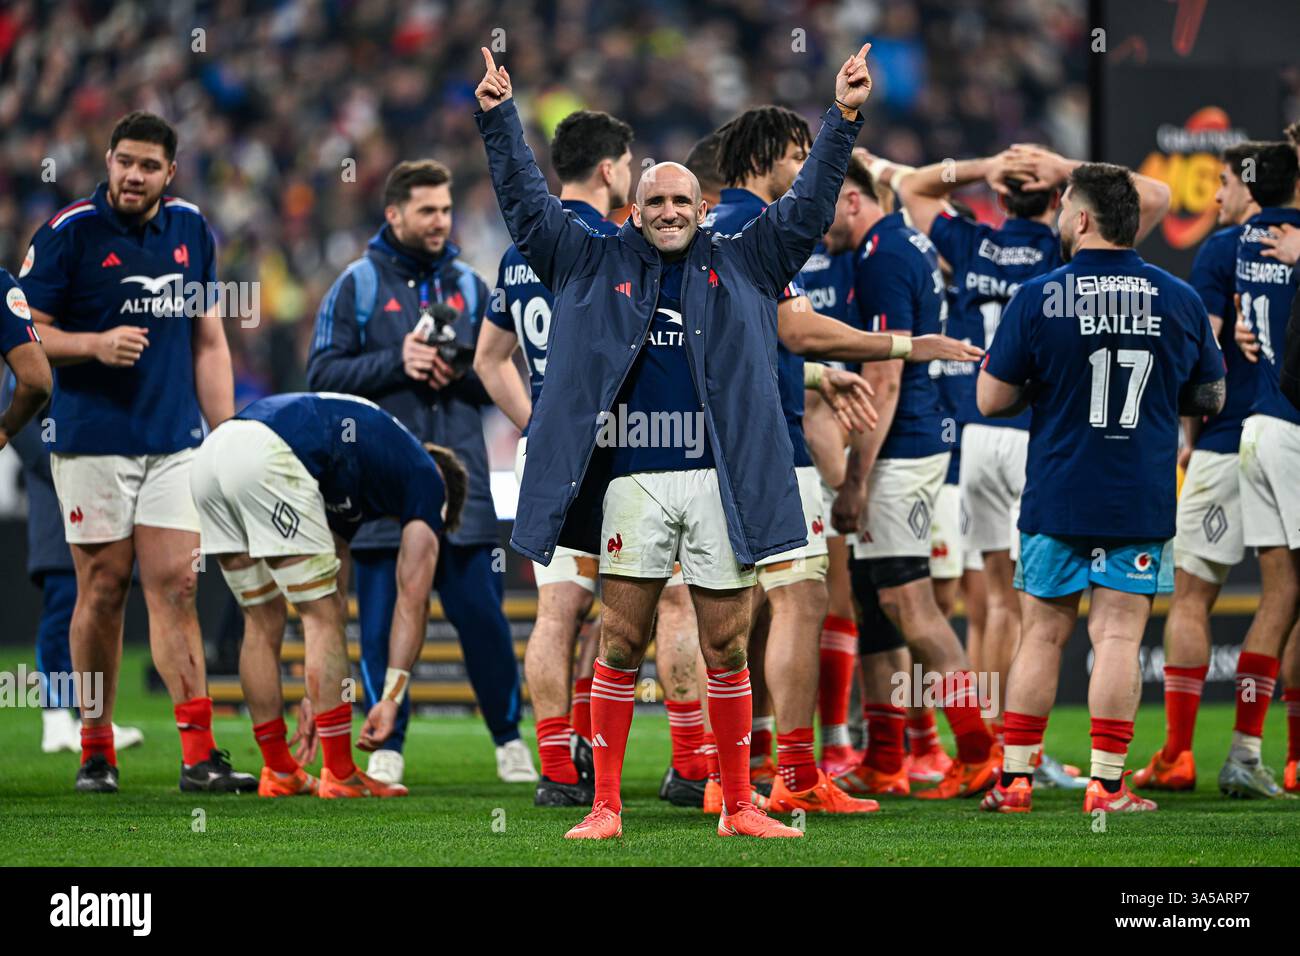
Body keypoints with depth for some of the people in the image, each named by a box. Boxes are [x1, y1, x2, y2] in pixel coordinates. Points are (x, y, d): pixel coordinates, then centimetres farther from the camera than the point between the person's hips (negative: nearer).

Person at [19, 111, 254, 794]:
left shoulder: (191, 231, 9)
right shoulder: (69, 233, -5)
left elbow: (208, 340, 15)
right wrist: (97, 344, -19)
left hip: (175, 443, 3)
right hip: (92, 445, -3)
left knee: (176, 587, -3)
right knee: (103, 590, 0)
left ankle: (199, 755, -6)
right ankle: (95, 751, 10)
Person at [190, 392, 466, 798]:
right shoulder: (426, 479, 19)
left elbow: (327, 595, 40)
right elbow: (412, 600, 12)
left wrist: (316, 694, 41)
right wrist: (391, 698, 10)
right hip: (267, 459, -8)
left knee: (263, 623, 20)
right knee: (324, 617, 5)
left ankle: (279, 772, 25)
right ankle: (340, 776, 7)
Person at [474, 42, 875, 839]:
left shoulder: (741, 265, 14)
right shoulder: (598, 265, 12)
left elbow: (807, 209, 13)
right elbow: (529, 205, 13)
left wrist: (843, 122, 7)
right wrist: (499, 119, 8)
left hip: (721, 480, 1)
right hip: (634, 481, -1)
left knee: (727, 648, 4)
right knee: (621, 645, 0)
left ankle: (739, 807, 10)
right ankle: (605, 806, 3)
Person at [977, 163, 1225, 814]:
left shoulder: (1038, 298, -7)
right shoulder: (1179, 301, 0)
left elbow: (991, 399, -5)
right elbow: (1210, 399, 11)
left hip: (1057, 497, -1)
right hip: (1141, 503, 1)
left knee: (1043, 636, 8)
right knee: (1118, 637, 0)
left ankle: (1016, 778, 10)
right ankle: (1106, 784, -3)